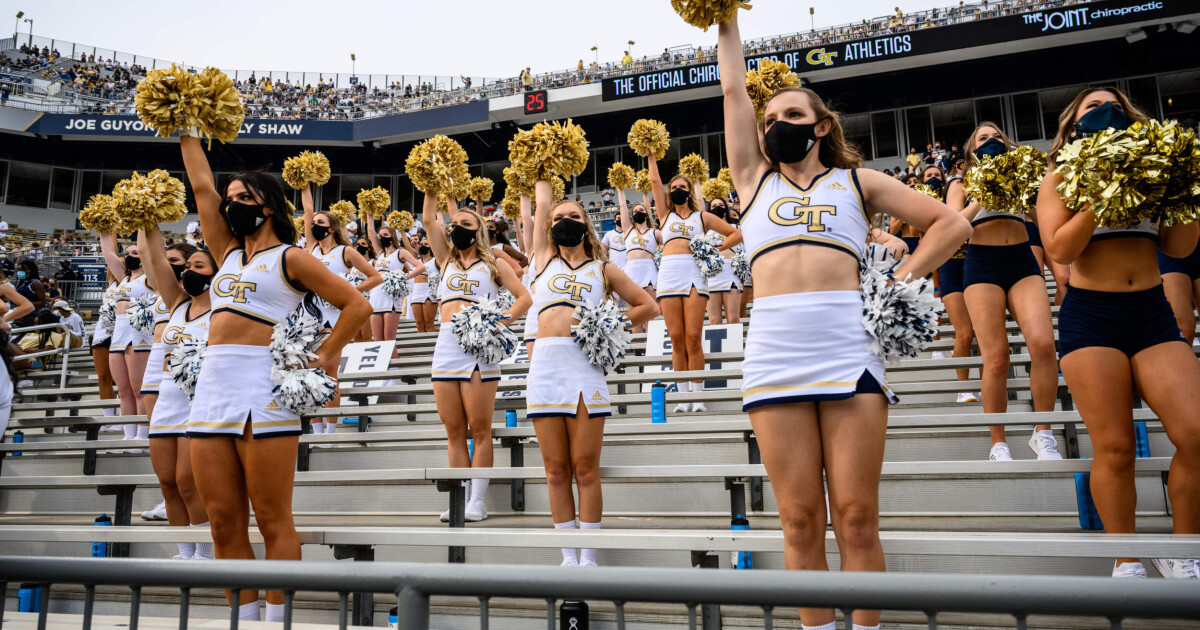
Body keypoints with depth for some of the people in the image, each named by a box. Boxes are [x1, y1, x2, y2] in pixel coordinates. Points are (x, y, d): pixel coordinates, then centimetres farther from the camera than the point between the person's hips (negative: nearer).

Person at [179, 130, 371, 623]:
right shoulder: (227, 253, 22)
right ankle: (244, 620, 15)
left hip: (263, 393, -7)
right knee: (224, 523, 6)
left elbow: (357, 305, -1)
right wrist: (186, 131, 27)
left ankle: (277, 620, 3)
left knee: (273, 523, -3)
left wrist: (324, 357, -3)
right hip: (210, 389, 7)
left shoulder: (289, 258, 3)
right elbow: (201, 187, 23)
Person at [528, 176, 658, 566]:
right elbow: (542, 204, 24)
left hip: (585, 365, -2)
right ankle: (568, 557, 12)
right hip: (544, 364, 2)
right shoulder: (545, 260, 20)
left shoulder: (603, 269, 16)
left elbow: (649, 307, 18)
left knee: (585, 469, -2)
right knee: (556, 471, 3)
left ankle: (589, 556, 7)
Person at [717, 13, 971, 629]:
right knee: (800, 520, 1)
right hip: (773, 352, 1)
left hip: (849, 351, -1)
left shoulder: (856, 181, 20)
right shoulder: (754, 179, 22)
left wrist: (899, 280, 8)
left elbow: (951, 223, 20)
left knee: (857, 517, -2)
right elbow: (733, 89, 23)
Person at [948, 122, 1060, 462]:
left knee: (1043, 343, -18)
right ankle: (998, 444, 2)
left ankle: (1043, 434, -4)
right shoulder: (962, 184, 16)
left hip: (1022, 260, 2)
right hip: (982, 265, -2)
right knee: (996, 358, -10)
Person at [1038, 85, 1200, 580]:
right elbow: (1059, 248, -8)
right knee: (1114, 448, -4)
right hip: (1091, 318, -4)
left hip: (1153, 315, 4)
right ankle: (1127, 562, 11)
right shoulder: (1059, 180, 6)